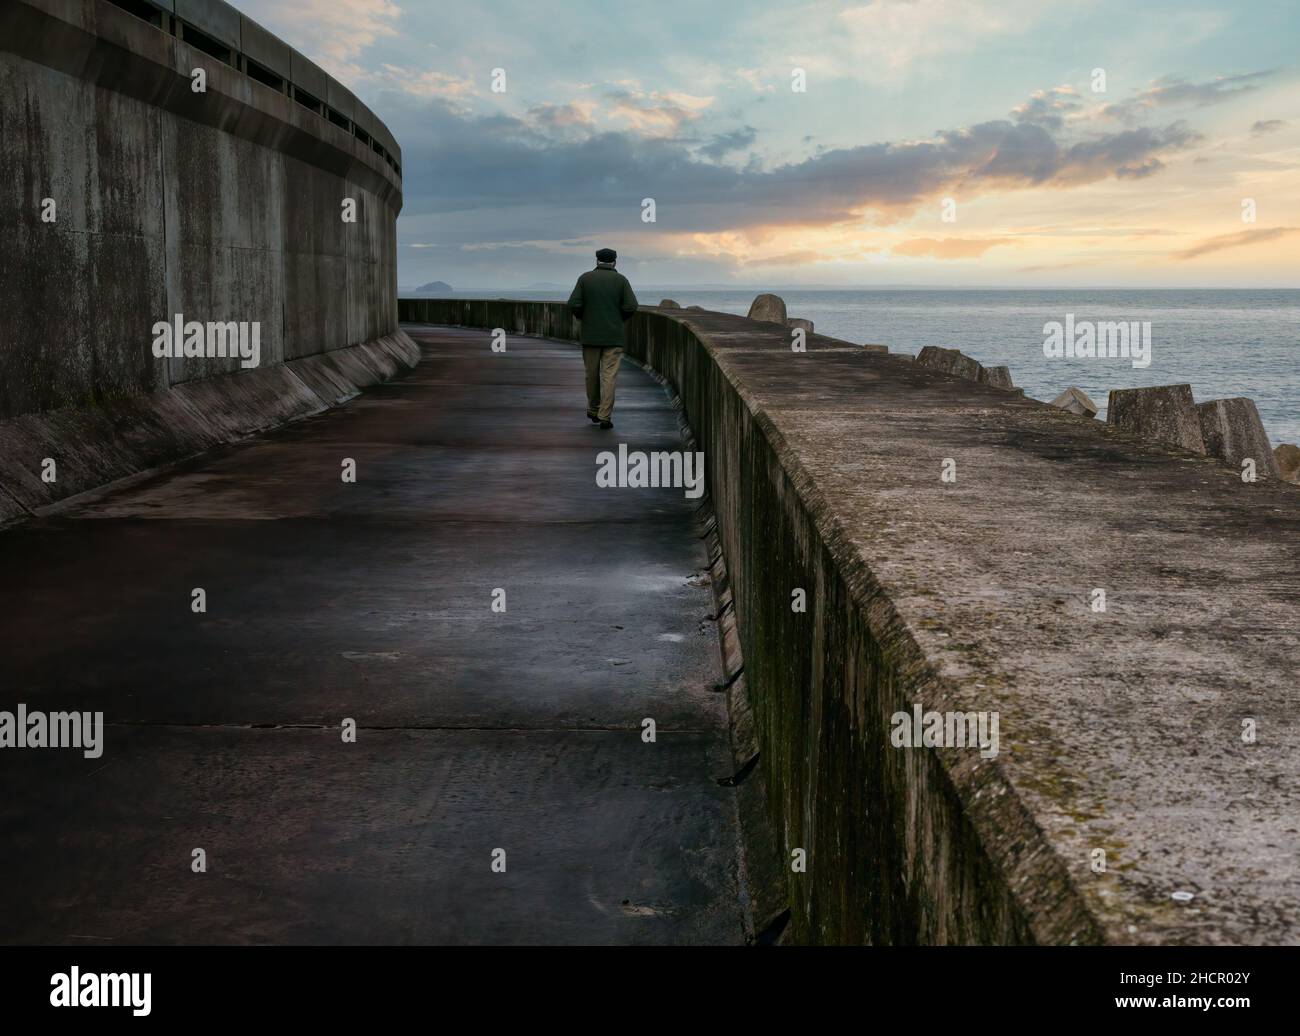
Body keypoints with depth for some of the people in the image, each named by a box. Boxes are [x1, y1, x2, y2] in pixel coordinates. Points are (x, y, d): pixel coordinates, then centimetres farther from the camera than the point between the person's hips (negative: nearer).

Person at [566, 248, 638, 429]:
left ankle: (593, 411, 26)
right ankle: (605, 416, -7)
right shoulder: (621, 280, 0)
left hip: (590, 335, 1)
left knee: (592, 374, 14)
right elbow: (631, 307, -7)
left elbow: (573, 305, -6)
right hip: (614, 336, -1)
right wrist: (620, 320, 11)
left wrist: (583, 319, 12)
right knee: (609, 376, -2)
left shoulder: (585, 278, 1)